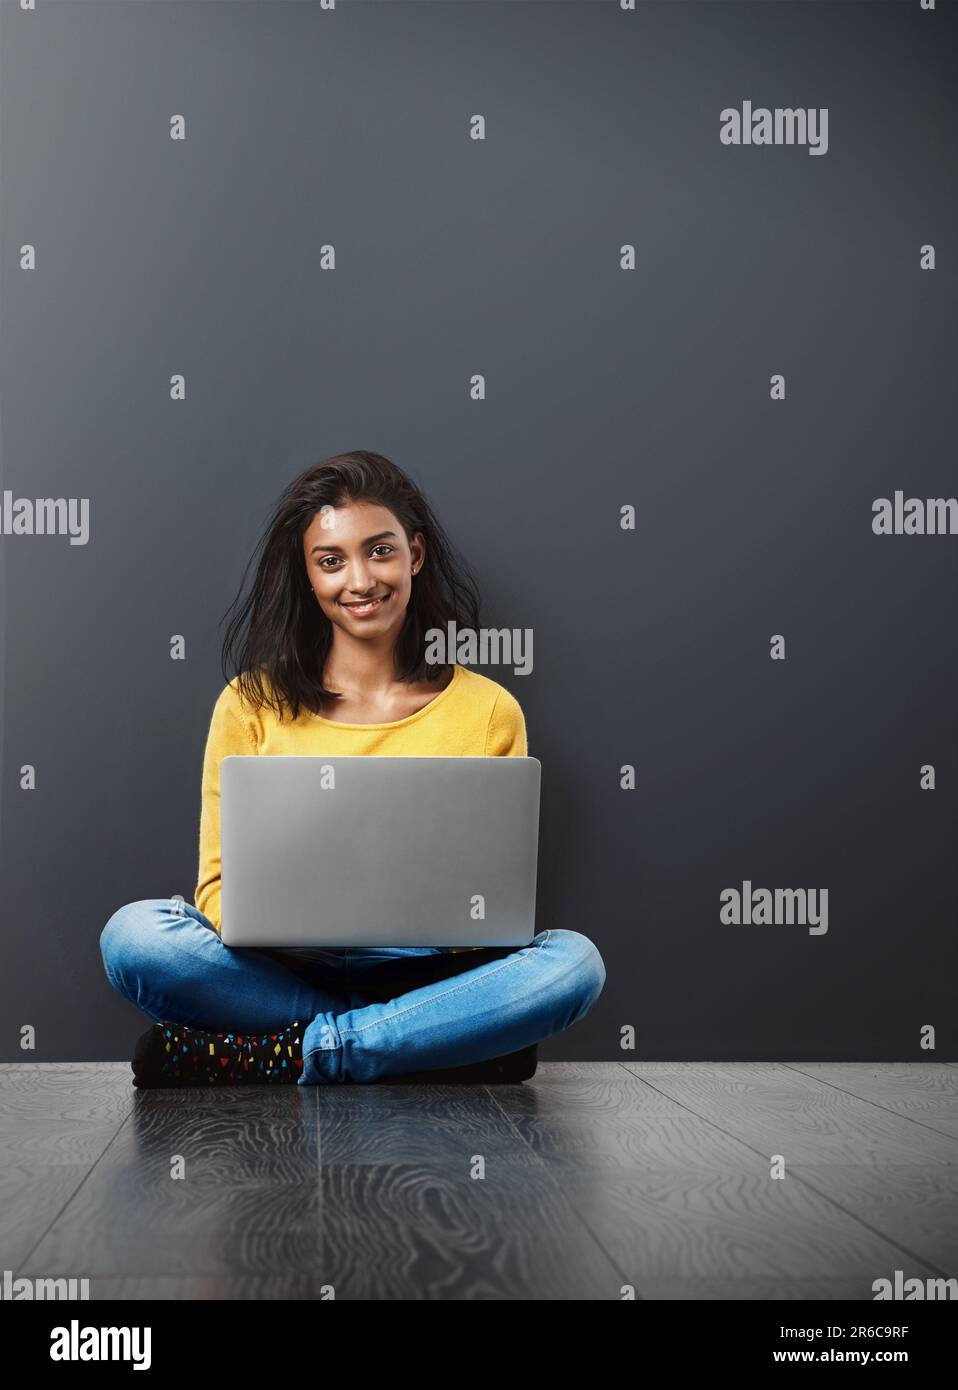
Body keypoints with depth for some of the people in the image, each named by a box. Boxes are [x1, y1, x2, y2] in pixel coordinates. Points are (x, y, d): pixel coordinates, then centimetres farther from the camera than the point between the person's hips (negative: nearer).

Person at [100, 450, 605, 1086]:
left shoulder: (489, 711, 4)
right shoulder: (253, 705, 3)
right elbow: (220, 883, 2)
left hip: (427, 976, 1)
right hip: (280, 974, 0)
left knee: (575, 961, -28)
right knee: (133, 934, -27)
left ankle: (275, 1054, -23)